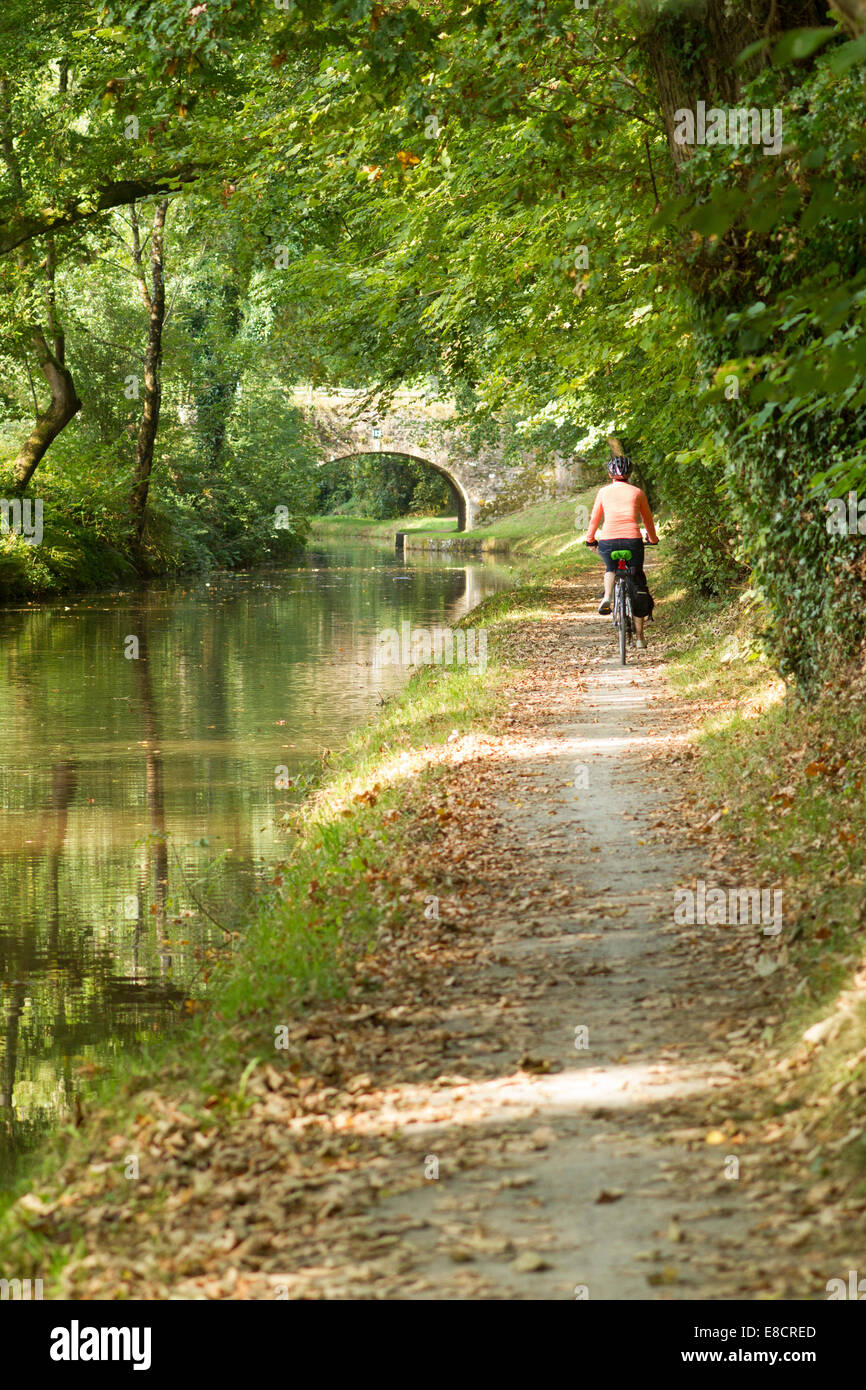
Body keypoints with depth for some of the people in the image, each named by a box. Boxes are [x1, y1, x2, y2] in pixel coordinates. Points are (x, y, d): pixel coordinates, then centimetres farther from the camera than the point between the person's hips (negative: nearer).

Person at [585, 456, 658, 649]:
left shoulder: (604, 492, 12)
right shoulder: (637, 492, 12)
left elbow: (594, 519, 20)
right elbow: (647, 519, 23)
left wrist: (590, 539, 36)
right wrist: (653, 539, 40)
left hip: (608, 540, 0)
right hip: (632, 539, 0)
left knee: (610, 568, 34)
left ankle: (607, 596, 4)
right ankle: (640, 638, 7)